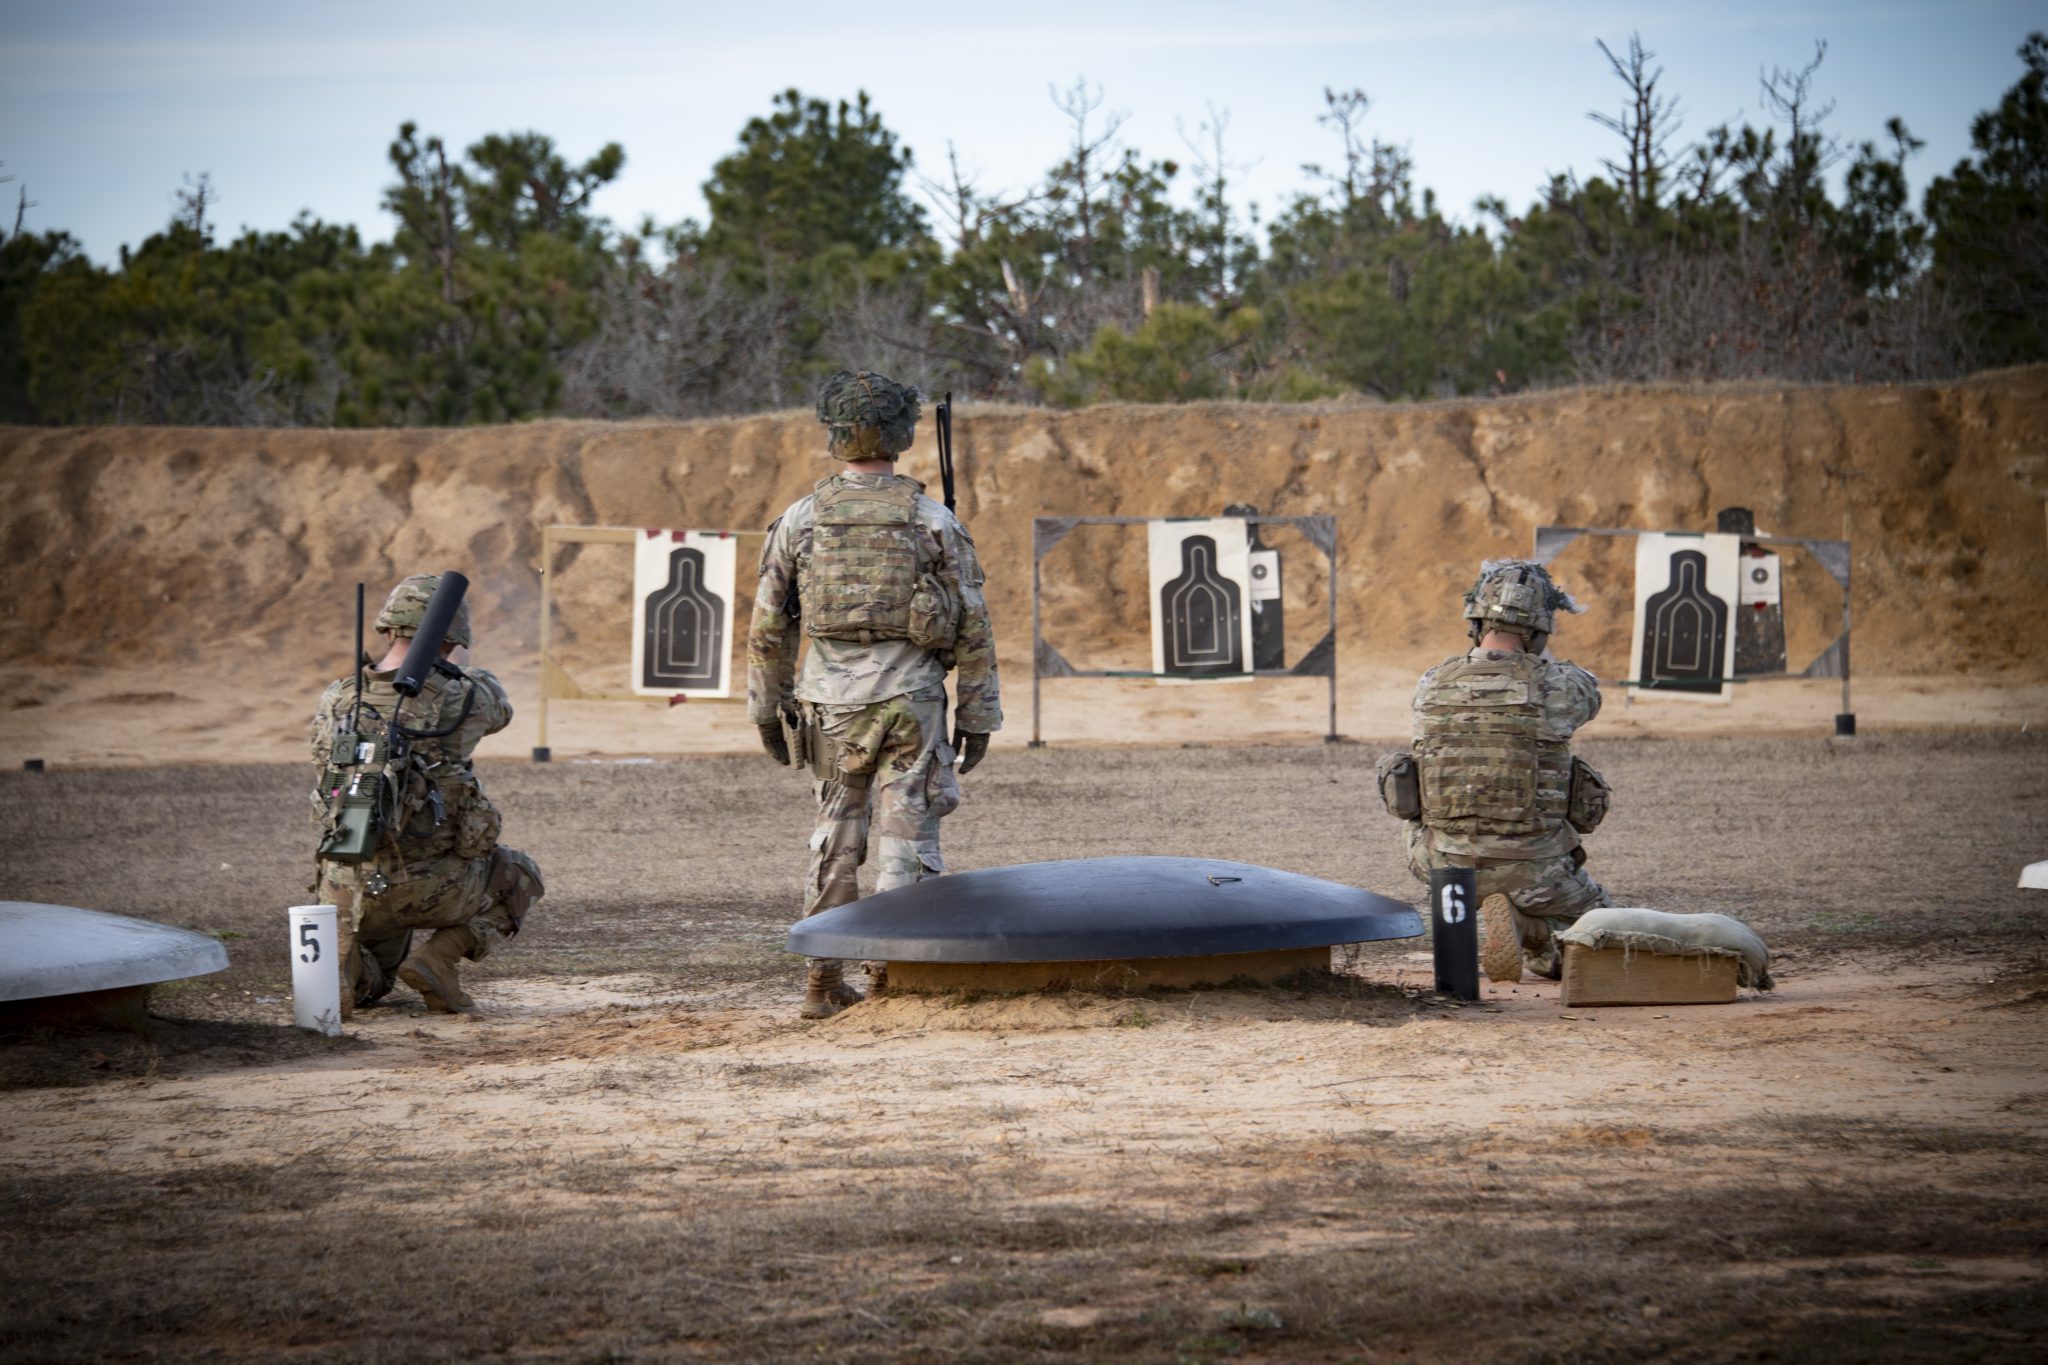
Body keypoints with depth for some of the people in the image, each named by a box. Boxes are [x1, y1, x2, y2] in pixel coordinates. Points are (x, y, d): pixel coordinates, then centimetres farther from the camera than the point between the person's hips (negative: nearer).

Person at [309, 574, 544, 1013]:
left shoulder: (335, 702, -1)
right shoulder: (458, 701, -9)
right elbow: (497, 711, 16)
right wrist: (461, 663, 38)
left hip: (349, 885, 4)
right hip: (427, 885, -4)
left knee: (369, 983, 32)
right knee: (518, 878, 26)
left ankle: (343, 966, -6)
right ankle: (436, 957, 1)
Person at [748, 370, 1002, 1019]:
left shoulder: (802, 518, 0)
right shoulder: (933, 521, -4)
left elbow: (768, 625, 3)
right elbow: (973, 629, -3)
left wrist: (768, 708, 12)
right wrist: (978, 716, 4)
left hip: (830, 703, 2)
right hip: (910, 699, -2)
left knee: (836, 839, 13)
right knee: (905, 843, 1)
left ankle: (825, 982, 13)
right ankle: (889, 981, -4)